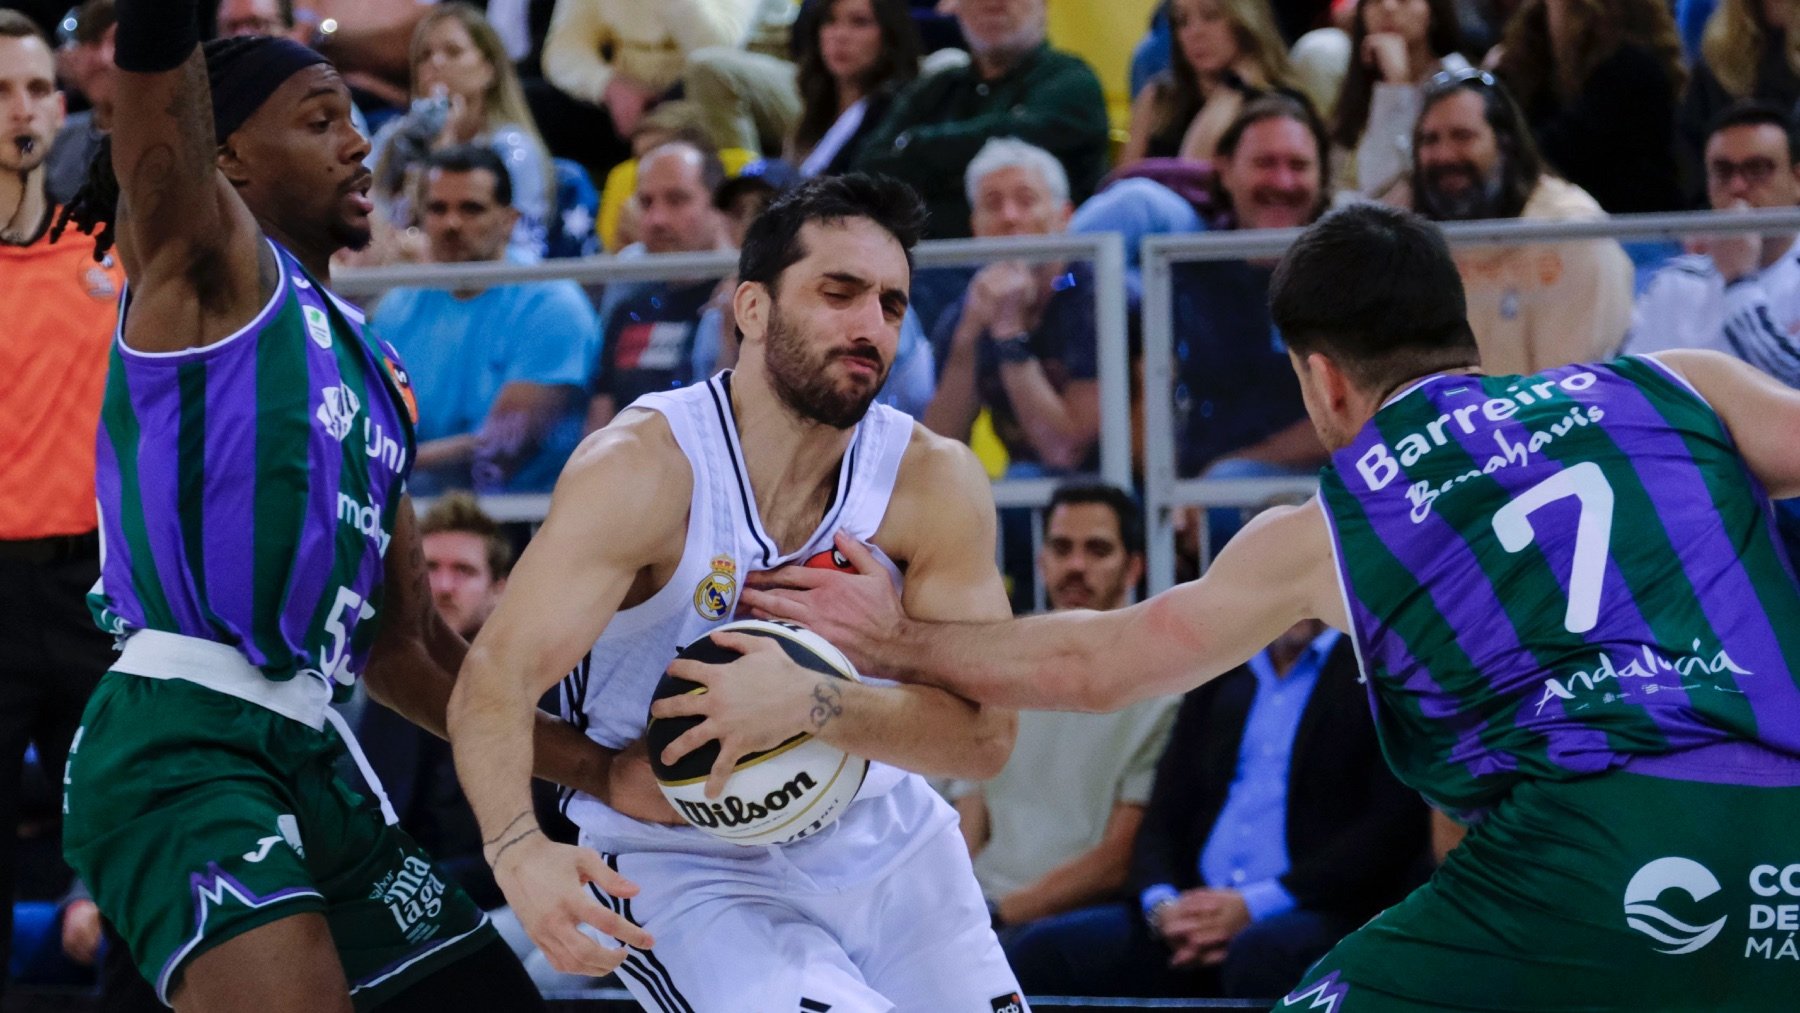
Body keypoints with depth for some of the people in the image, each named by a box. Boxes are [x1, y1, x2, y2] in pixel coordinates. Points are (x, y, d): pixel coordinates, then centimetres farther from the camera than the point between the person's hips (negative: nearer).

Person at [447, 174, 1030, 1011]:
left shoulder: (935, 484, -11)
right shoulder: (645, 469, -21)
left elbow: (984, 733, -18)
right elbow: (496, 678, -31)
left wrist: (813, 706, -37)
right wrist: (518, 846, -50)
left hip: (885, 841, 5)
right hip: (685, 863, -5)